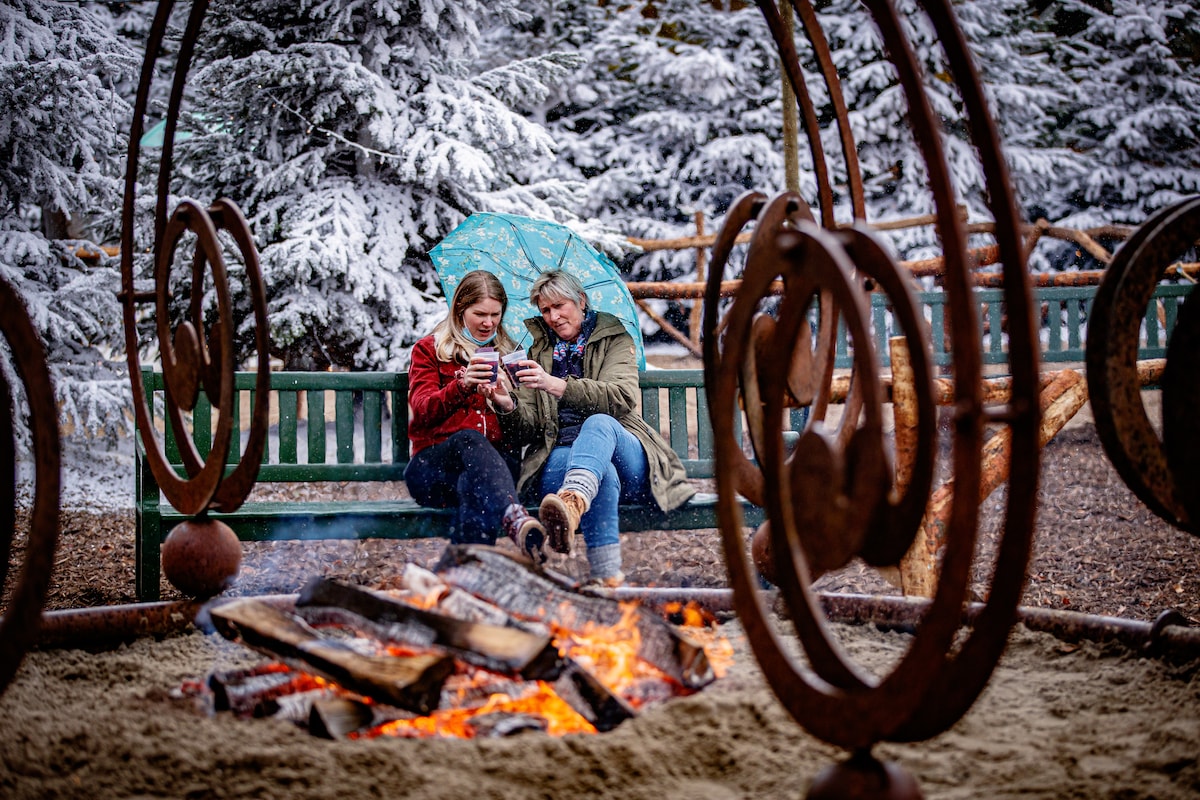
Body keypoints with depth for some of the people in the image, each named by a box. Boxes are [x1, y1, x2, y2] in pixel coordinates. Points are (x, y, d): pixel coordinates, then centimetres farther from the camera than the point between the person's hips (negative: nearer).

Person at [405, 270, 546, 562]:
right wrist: (462, 385, -18)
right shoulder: (429, 349, 20)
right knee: (470, 439, -40)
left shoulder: (508, 354, 27)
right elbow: (422, 411, 1)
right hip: (433, 463, -2)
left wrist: (509, 405, -6)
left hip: (498, 460, 2)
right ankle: (516, 519, -69)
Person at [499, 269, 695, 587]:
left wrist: (557, 386, -24)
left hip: (626, 461, -1)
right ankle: (608, 575, -52)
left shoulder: (615, 339, 13)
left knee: (599, 422, -38)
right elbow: (527, 432, 10)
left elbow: (622, 398, -10)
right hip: (560, 458, 1)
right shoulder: (537, 354, 21)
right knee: (603, 472, -37)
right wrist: (508, 406, -14)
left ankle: (573, 502, -68)